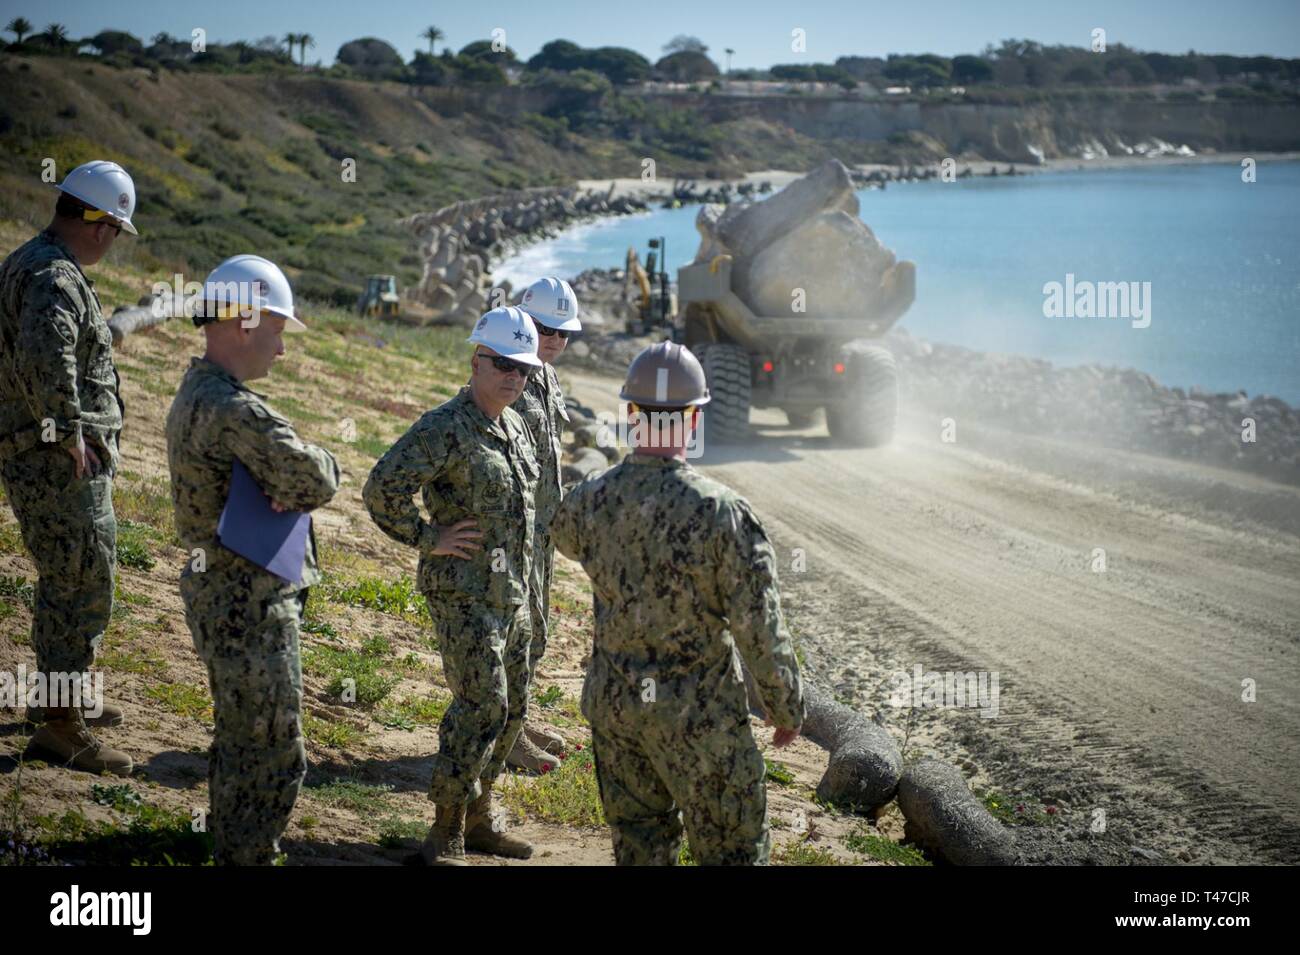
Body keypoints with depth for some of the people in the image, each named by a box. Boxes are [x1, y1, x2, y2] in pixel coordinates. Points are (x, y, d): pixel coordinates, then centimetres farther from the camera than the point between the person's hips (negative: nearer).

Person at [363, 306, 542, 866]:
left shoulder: (516, 428, 12)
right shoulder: (445, 428, -16)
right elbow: (382, 488, -24)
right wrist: (428, 539, -18)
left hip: (511, 593, 9)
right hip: (463, 591, -9)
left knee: (510, 708, 13)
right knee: (482, 704, -15)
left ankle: (477, 819, 26)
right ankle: (445, 836, -7)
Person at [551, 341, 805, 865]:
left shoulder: (593, 499, -8)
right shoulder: (722, 512, -23)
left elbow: (564, 531, 19)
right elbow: (761, 630, -18)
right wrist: (788, 708, -2)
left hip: (612, 701, 5)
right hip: (697, 714, -5)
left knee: (640, 841, 19)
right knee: (732, 847, 10)